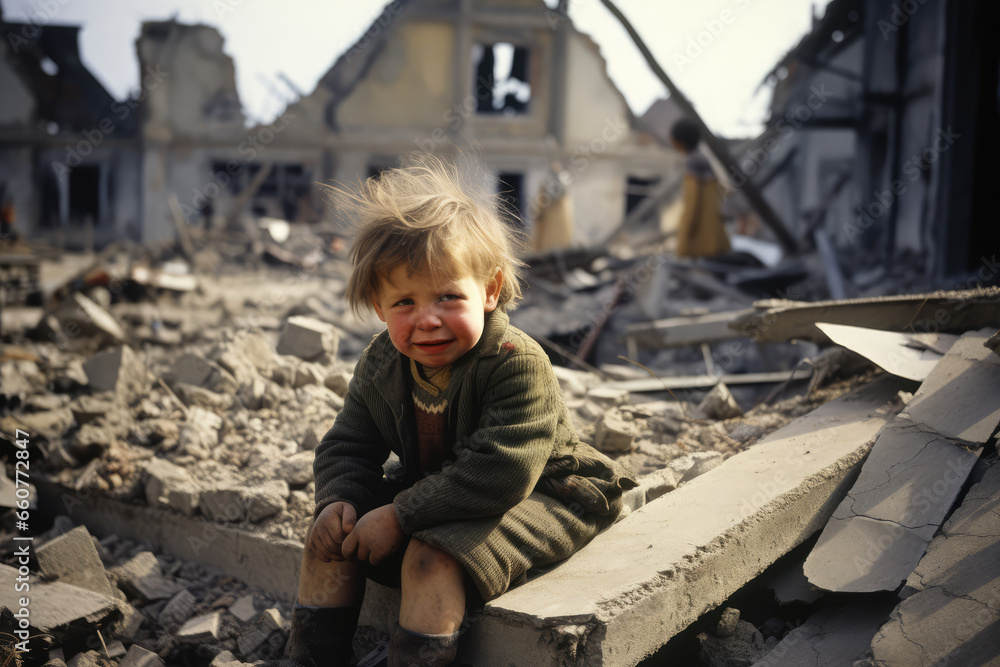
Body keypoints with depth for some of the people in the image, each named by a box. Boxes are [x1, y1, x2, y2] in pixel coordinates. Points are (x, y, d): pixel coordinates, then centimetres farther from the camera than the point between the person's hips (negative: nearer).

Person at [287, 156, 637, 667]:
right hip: (431, 492, 7)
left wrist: (400, 515, -32)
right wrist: (338, 500, -18)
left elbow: (500, 474, -34)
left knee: (431, 557, -31)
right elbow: (348, 446, 5)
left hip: (531, 498, -7)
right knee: (328, 536, -3)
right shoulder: (380, 363, -6)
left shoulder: (517, 364, -28)